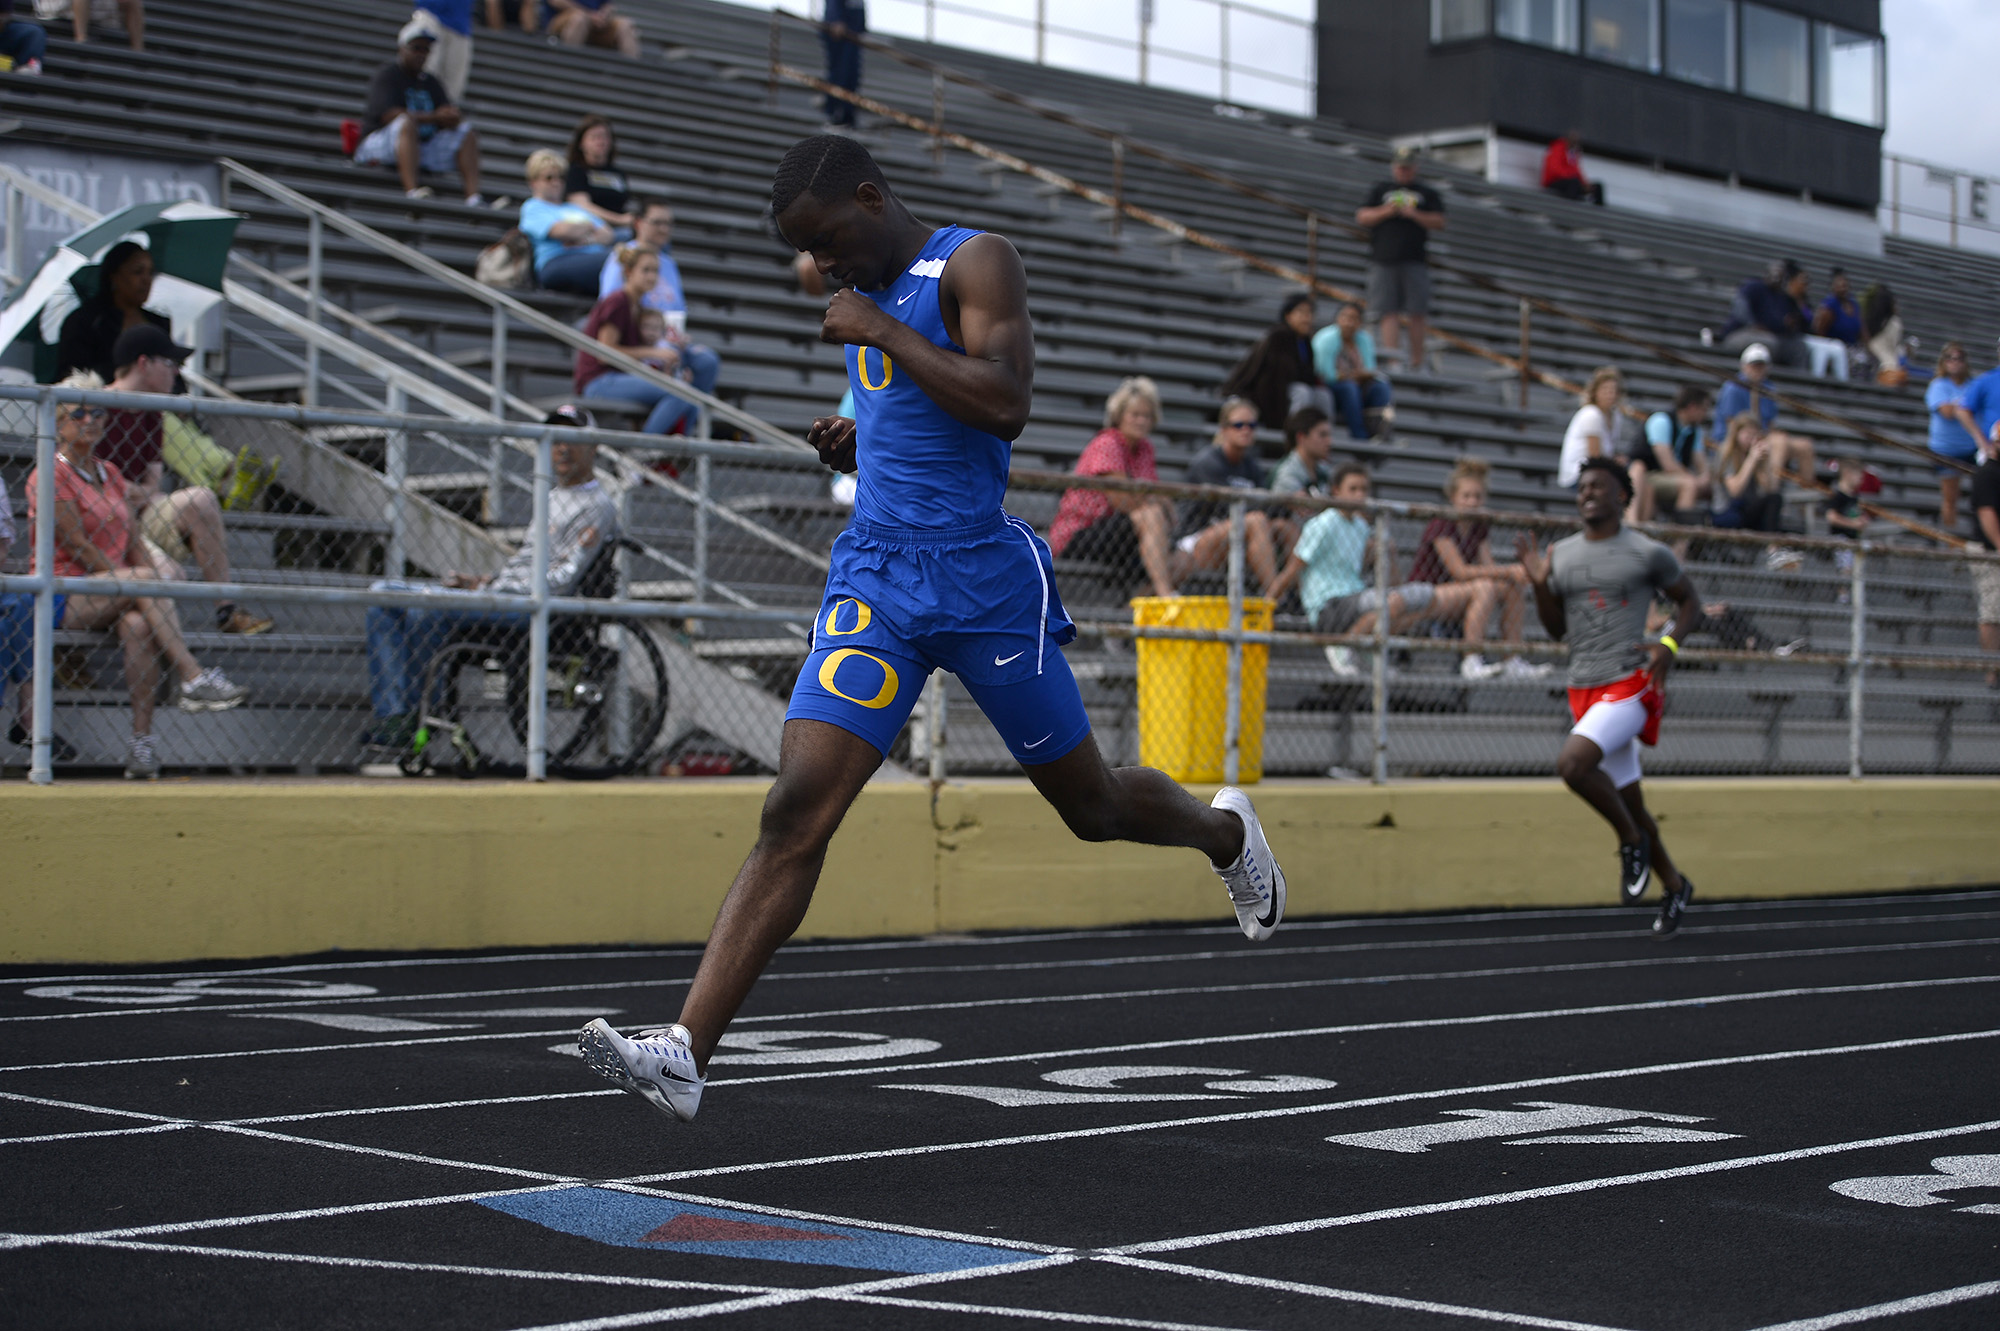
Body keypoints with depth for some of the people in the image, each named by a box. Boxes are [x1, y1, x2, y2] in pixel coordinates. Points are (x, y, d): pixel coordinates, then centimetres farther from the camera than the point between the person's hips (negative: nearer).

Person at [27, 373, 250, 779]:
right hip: (62, 596, -5)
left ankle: (142, 741, -34)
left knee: (138, 623, -30)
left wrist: (158, 596, -2)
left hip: (109, 598, 5)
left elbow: (133, 541, 14)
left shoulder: (110, 474, 18)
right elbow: (78, 547, -12)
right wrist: (135, 583, -17)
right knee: (144, 580, -30)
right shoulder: (50, 476, -4)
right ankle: (193, 679, -34)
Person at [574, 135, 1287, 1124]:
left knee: (1091, 805, 11)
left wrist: (879, 332, -17)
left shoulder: (974, 262, -7)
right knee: (795, 811, -11)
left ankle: (1225, 831, 45)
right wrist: (852, 446, 8)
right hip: (874, 577, 5)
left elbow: (1003, 406, -23)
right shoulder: (868, 293, 16)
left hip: (983, 579, -5)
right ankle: (686, 1052, -21)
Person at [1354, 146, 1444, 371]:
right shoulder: (1380, 191, 17)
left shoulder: (1428, 194, 14)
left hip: (1415, 260, -1)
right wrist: (1386, 211, -6)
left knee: (1417, 312, -6)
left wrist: (1414, 214, -7)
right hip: (1384, 258, 1)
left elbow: (1439, 222, 7)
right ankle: (1392, 349, -14)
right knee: (1389, 310, -7)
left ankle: (1416, 359, -2)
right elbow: (1362, 217, 10)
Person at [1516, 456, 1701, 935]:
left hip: (1630, 684, -6)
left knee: (1572, 763, -28)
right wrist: (1539, 586, 1)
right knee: (1629, 801, 12)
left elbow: (1690, 602, 8)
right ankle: (1674, 885, 31)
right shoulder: (1561, 554, 11)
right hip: (1583, 691, 6)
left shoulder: (1648, 554, -3)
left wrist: (1669, 644, -10)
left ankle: (1632, 841, -5)